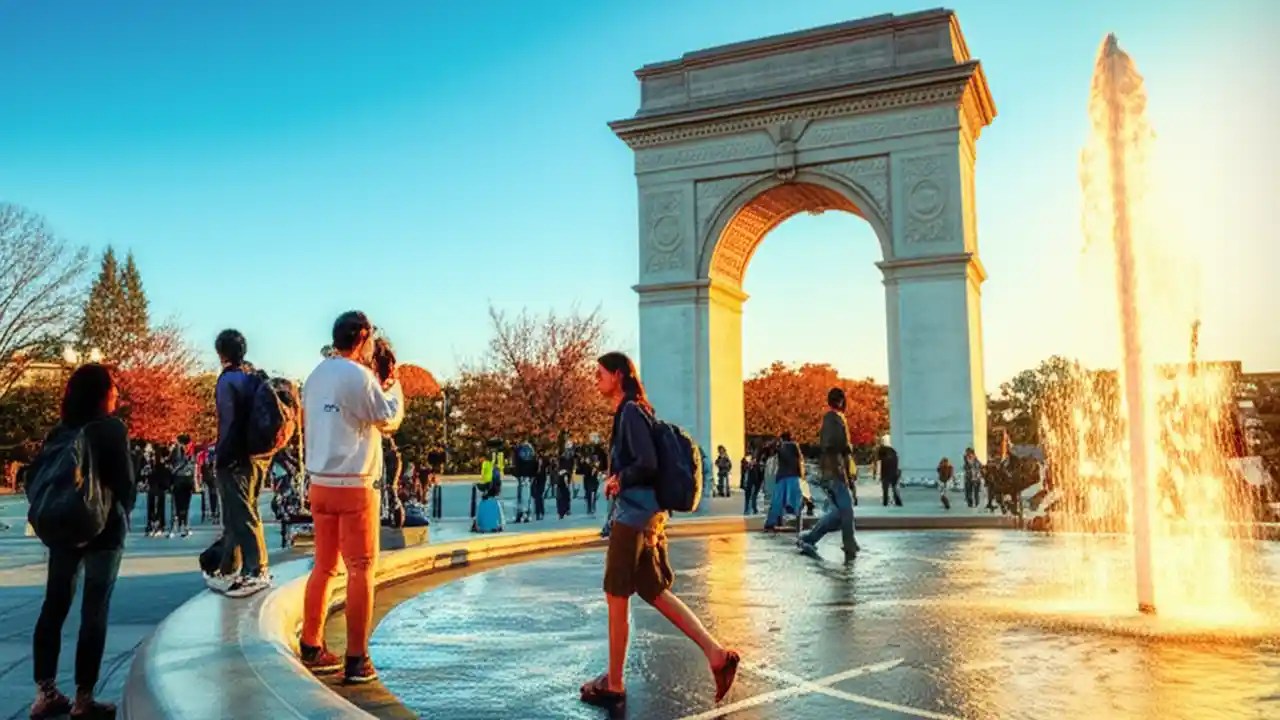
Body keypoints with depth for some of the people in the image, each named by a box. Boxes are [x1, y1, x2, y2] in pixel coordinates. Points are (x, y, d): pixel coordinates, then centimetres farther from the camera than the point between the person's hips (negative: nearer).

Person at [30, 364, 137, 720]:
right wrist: (122, 515, 6)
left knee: (54, 607, 11)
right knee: (94, 613, -1)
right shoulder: (111, 428, -9)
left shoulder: (60, 430, 7)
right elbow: (125, 483, -10)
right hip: (103, 528, -6)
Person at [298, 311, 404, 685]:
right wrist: (393, 385, 8)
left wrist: (379, 388, 20)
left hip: (320, 482, 8)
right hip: (353, 485, -8)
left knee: (324, 566, 16)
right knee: (361, 570, 0)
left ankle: (311, 648, 23)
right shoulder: (359, 376, -14)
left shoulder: (317, 375, 11)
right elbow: (389, 420, -4)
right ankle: (356, 660, 4)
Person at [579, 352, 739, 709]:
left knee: (617, 599, 2)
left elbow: (648, 463, -22)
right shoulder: (631, 412, 15)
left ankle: (613, 686, 14)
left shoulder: (631, 412, -13)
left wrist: (619, 480, -7)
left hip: (634, 515, -10)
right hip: (648, 513, 10)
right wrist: (618, 479, 5)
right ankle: (716, 654, 11)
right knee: (656, 593, 14)